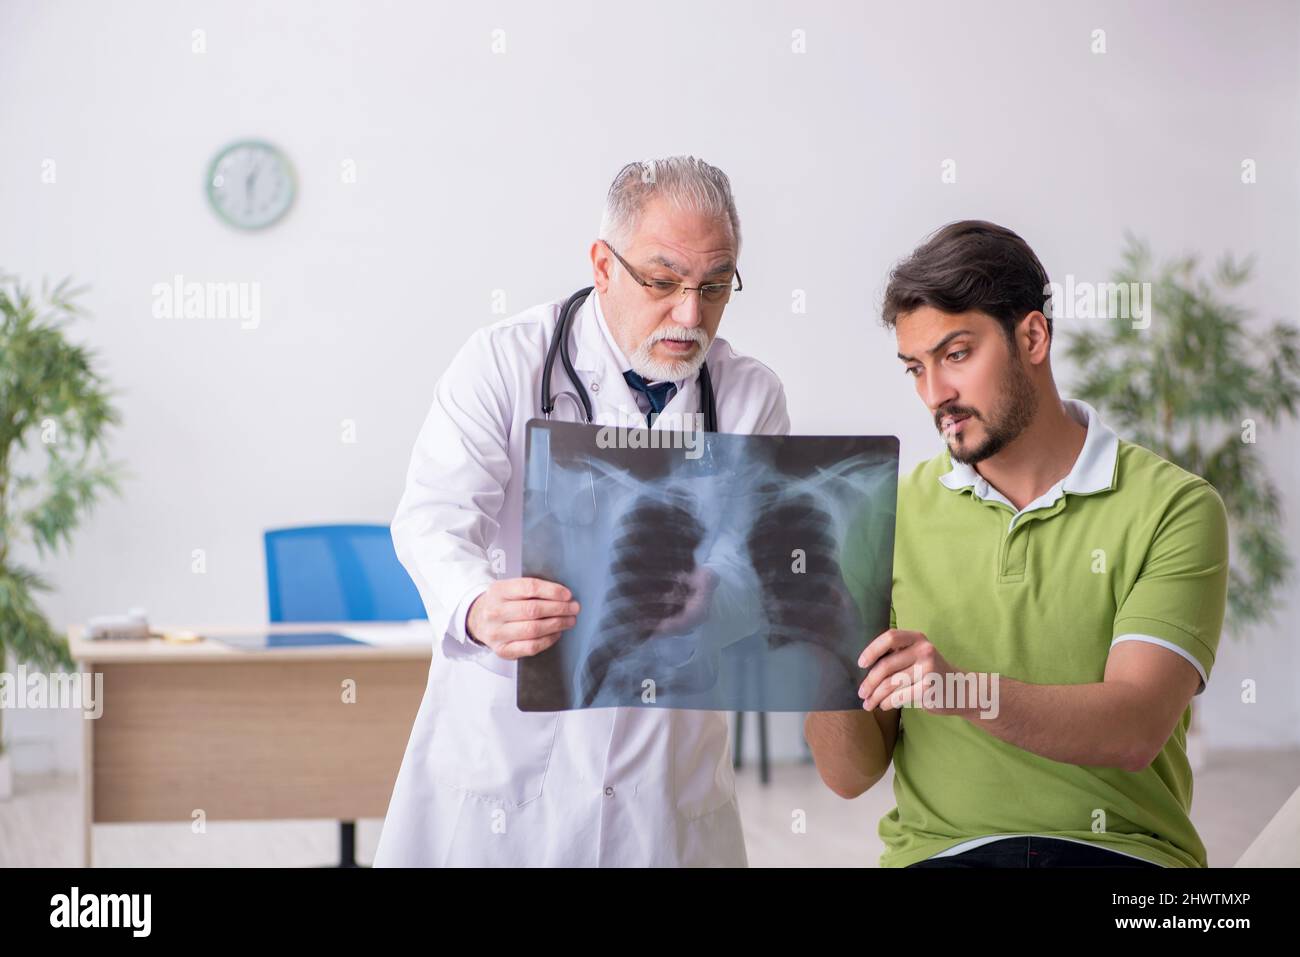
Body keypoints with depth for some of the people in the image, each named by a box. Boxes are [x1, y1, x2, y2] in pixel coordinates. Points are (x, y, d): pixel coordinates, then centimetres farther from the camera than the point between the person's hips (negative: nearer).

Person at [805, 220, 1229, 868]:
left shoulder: (1172, 507, -2)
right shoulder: (896, 516, 6)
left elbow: (1134, 730, -15)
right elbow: (851, 775, 3)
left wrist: (968, 689, -30)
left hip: (1123, 850, -4)